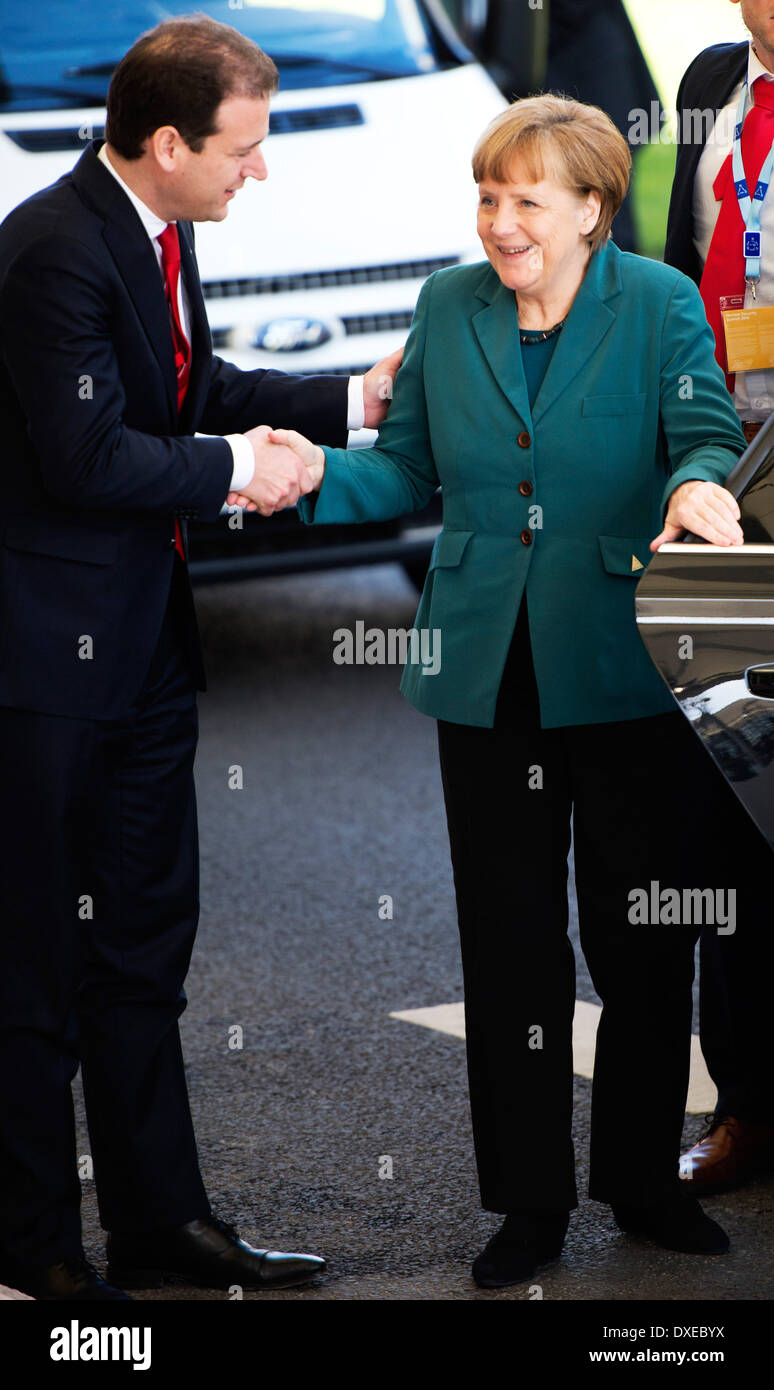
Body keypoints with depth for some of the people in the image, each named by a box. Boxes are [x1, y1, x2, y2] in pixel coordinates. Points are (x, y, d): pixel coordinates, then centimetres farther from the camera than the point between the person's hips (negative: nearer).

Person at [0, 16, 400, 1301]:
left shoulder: (157, 231, 8)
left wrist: (351, 399, 14)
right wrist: (236, 466, -12)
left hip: (144, 642, 10)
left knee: (147, 941, 15)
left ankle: (159, 1218, 25)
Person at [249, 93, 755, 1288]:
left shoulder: (660, 305, -3)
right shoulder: (449, 308, 7)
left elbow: (707, 433, -13)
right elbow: (410, 471, 11)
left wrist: (700, 486, -36)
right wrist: (323, 473, -8)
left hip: (630, 675, -3)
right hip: (490, 673, 3)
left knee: (647, 939, 6)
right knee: (510, 943, 7)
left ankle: (644, 1180, 24)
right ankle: (531, 1202, 17)